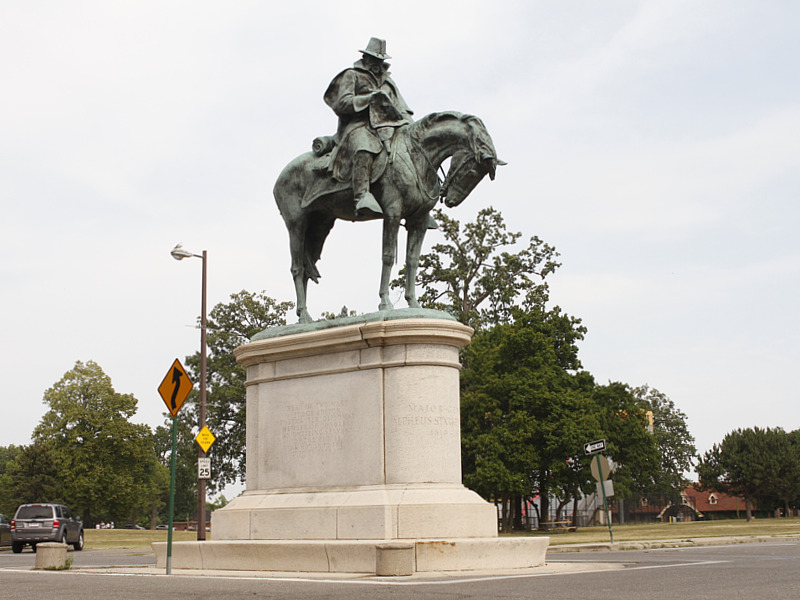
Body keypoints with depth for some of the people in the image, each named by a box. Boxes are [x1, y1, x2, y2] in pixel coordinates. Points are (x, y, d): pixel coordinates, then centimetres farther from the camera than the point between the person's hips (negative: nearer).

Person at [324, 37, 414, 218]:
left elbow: (400, 107, 26)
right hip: (358, 126, -7)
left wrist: (409, 125, 5)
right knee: (364, 149, -40)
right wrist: (371, 98, -11)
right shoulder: (352, 75, 11)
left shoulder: (387, 81, 30)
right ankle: (362, 196, -56)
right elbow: (342, 103, -3)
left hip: (386, 127, 7)